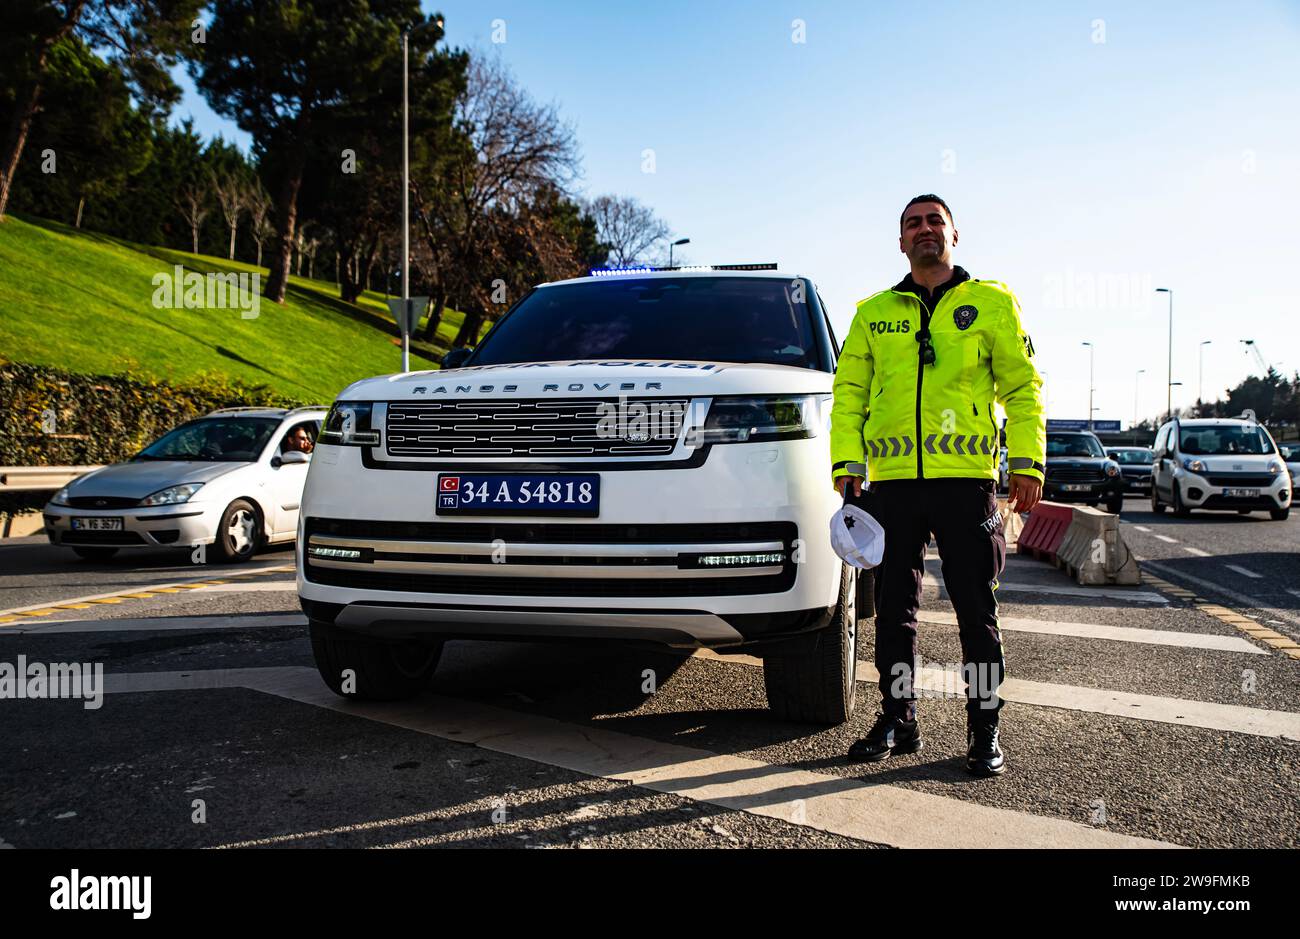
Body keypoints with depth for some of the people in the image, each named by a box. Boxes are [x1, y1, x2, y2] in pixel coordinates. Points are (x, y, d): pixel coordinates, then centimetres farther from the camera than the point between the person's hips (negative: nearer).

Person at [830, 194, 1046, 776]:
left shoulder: (991, 302, 9)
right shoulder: (874, 313, 14)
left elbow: (1023, 387, 6)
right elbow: (848, 391, 11)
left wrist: (1027, 463, -4)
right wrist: (848, 462, -1)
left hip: (966, 477, -2)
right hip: (893, 481, 2)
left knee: (976, 610, 3)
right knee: (893, 608, 9)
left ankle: (984, 730, 16)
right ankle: (898, 719, 22)